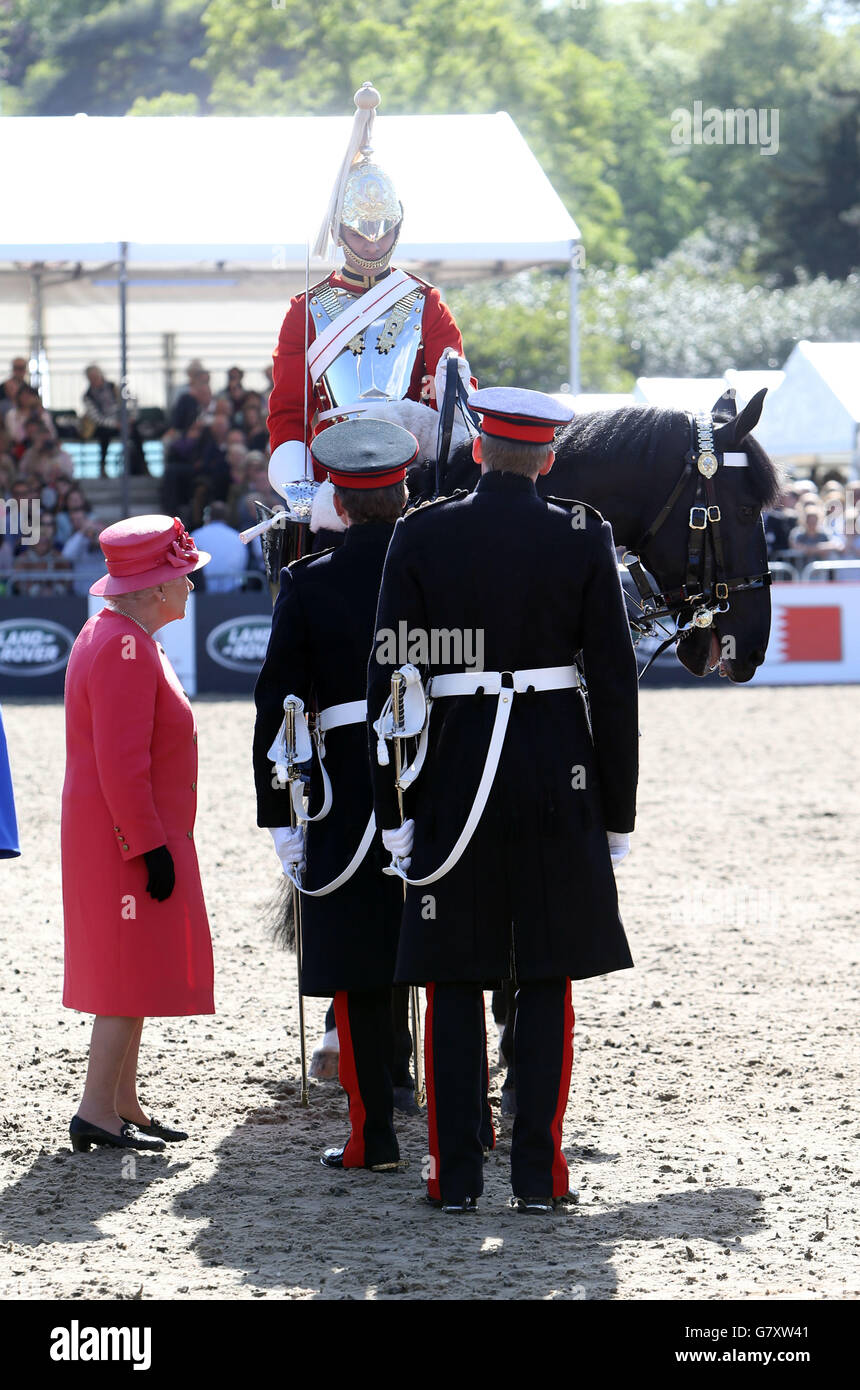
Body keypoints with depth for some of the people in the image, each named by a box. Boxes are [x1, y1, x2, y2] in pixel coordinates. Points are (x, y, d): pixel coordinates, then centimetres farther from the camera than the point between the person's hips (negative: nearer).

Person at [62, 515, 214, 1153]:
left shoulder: (112, 636, 14)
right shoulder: (125, 650, -20)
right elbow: (122, 763, -25)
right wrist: (150, 847, -23)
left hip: (126, 834, 11)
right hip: (128, 838, -11)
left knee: (130, 974, 14)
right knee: (132, 976, -8)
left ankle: (124, 1104, 20)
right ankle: (97, 1112, -7)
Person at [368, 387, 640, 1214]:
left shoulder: (421, 535, -2)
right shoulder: (583, 539, -2)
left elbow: (388, 674, -3)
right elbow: (614, 681, -2)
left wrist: (392, 807, 3)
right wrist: (617, 810, 6)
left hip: (454, 772, 0)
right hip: (558, 773, 0)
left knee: (454, 981, 7)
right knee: (546, 980, 6)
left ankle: (455, 1176, 6)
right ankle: (537, 1174, 5)